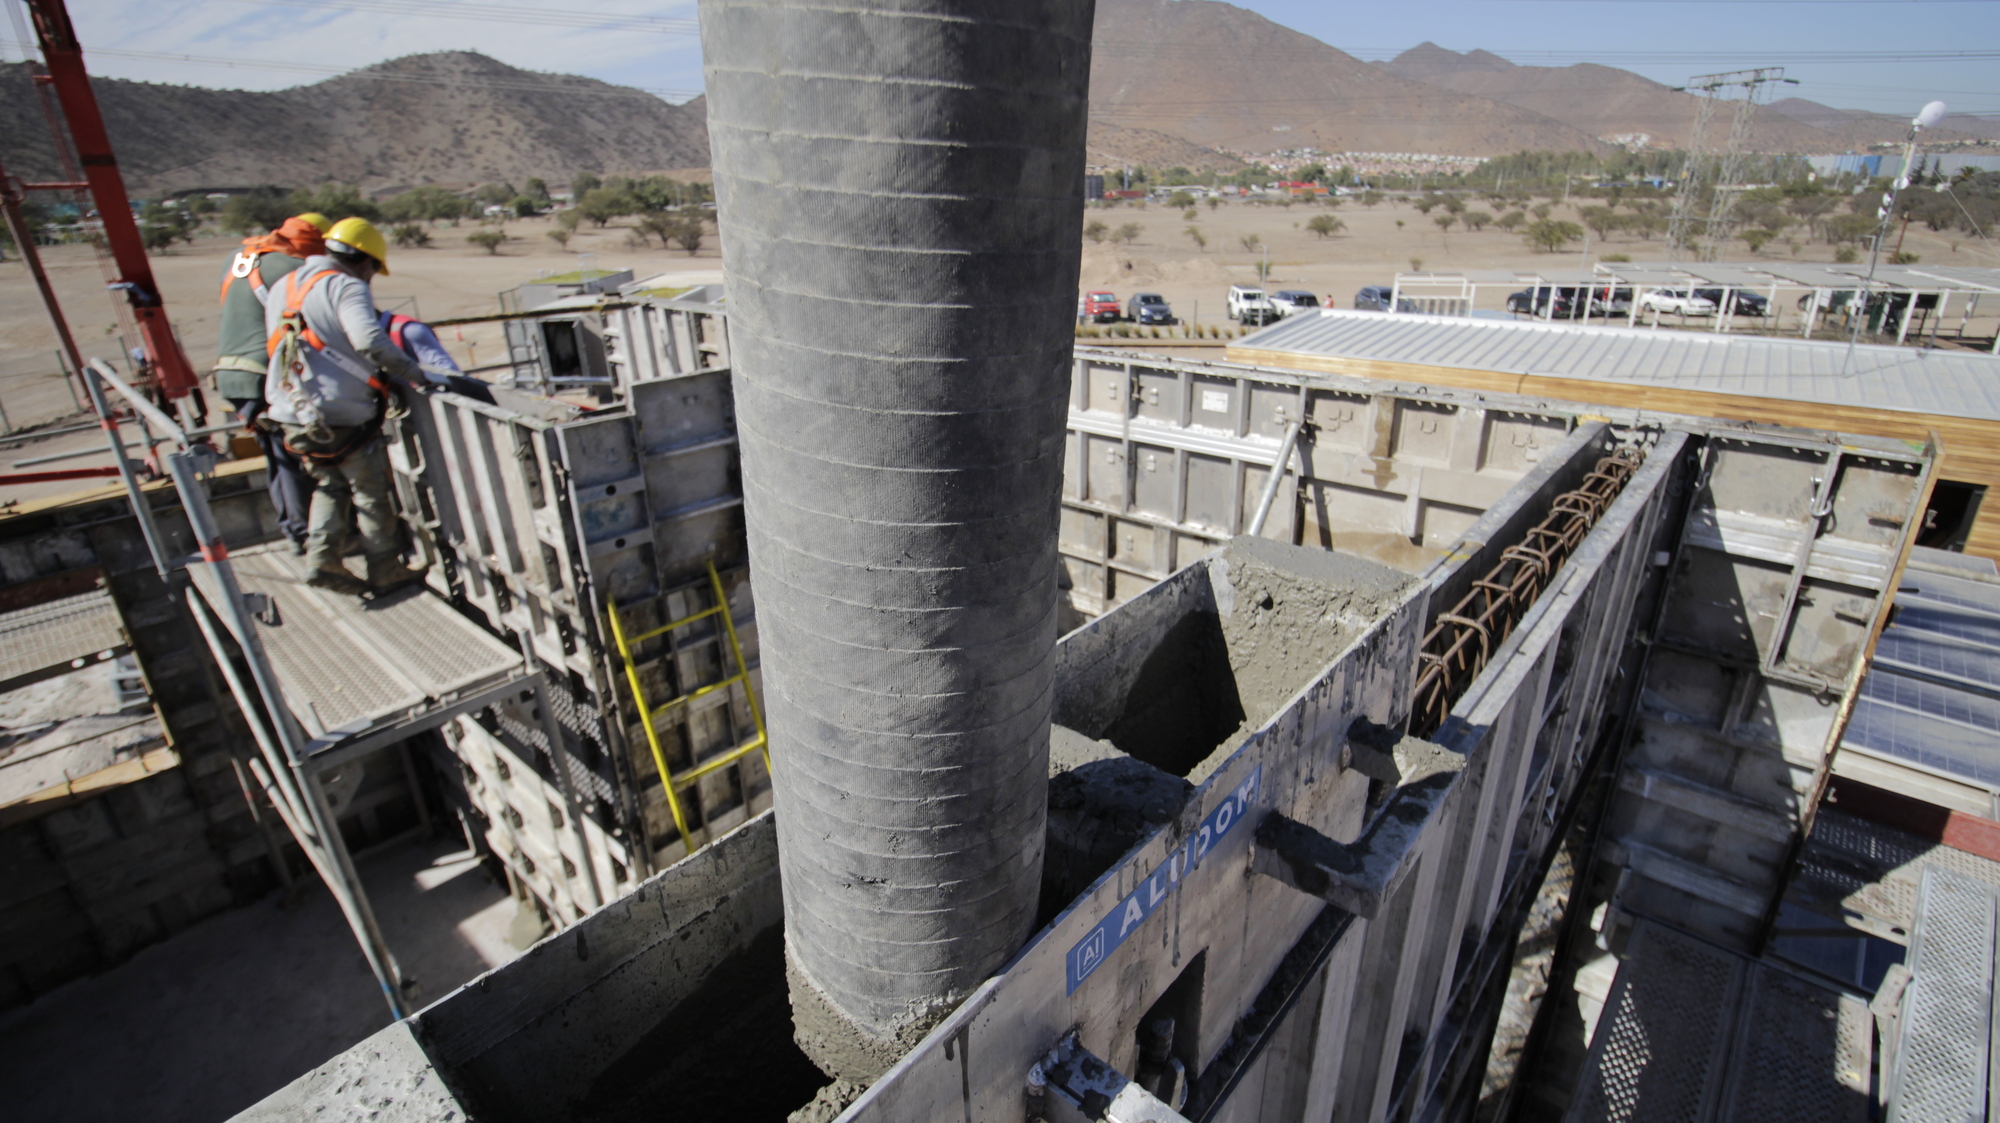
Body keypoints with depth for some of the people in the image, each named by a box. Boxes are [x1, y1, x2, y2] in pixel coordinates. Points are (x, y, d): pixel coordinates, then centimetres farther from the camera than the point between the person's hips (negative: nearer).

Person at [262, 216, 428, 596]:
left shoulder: (283, 287, 17)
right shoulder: (346, 287, -10)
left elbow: (276, 345, 22)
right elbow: (371, 341, -28)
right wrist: (414, 374, -19)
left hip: (289, 412, 8)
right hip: (340, 414, -7)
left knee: (329, 485, 23)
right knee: (371, 490, 8)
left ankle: (321, 558, 14)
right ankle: (386, 569, 17)